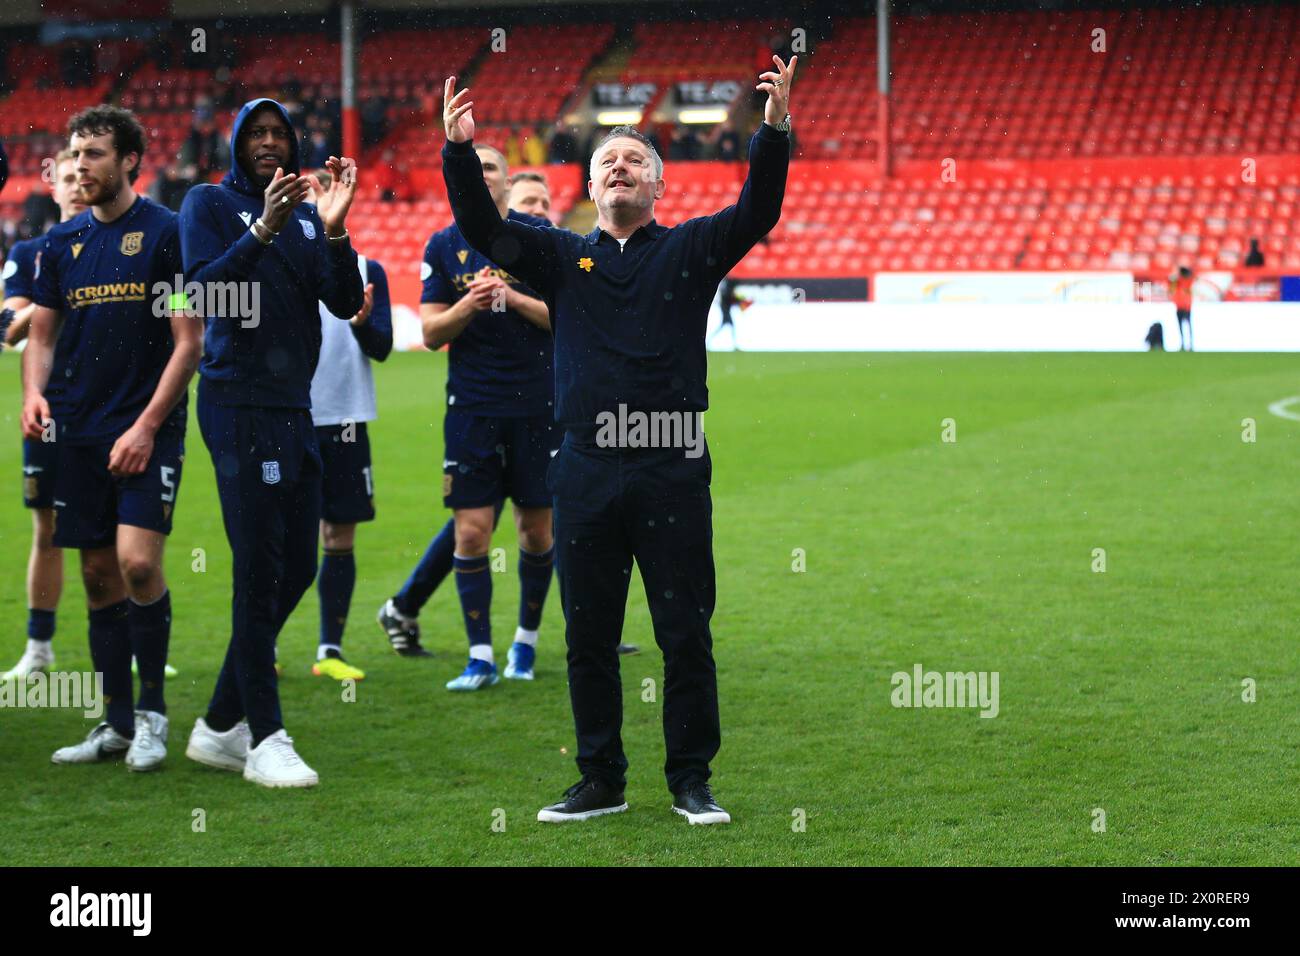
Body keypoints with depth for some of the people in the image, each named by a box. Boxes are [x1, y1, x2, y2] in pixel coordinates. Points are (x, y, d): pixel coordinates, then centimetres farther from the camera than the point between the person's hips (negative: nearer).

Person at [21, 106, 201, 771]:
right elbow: (42, 333, 16)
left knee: (137, 563, -17)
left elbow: (188, 342, -7)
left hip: (146, 431, -5)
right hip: (80, 434, 5)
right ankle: (117, 723, 16)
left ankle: (152, 712, 0)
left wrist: (147, 427, -14)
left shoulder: (167, 233, -5)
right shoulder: (62, 242, 11)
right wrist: (34, 392, -4)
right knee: (99, 576, 7)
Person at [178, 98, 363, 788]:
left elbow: (345, 303, 5)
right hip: (239, 402, -7)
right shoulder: (210, 205, 1)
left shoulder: (306, 214, 16)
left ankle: (220, 725, 18)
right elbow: (203, 290, -14)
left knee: (297, 569, 8)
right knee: (260, 568, -10)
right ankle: (263, 738, -7)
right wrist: (264, 229, -24)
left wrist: (333, 230, -11)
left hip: (295, 407, 7)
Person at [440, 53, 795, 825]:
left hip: (673, 471, -2)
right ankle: (602, 781, 17)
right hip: (586, 472, 2)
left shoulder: (690, 250, 8)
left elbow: (758, 213, -8)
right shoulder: (563, 257, 13)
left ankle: (692, 780, 10)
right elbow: (484, 229, 0)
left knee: (686, 636, 1)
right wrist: (460, 153, -15)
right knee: (589, 637, 7)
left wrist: (774, 134, -23)